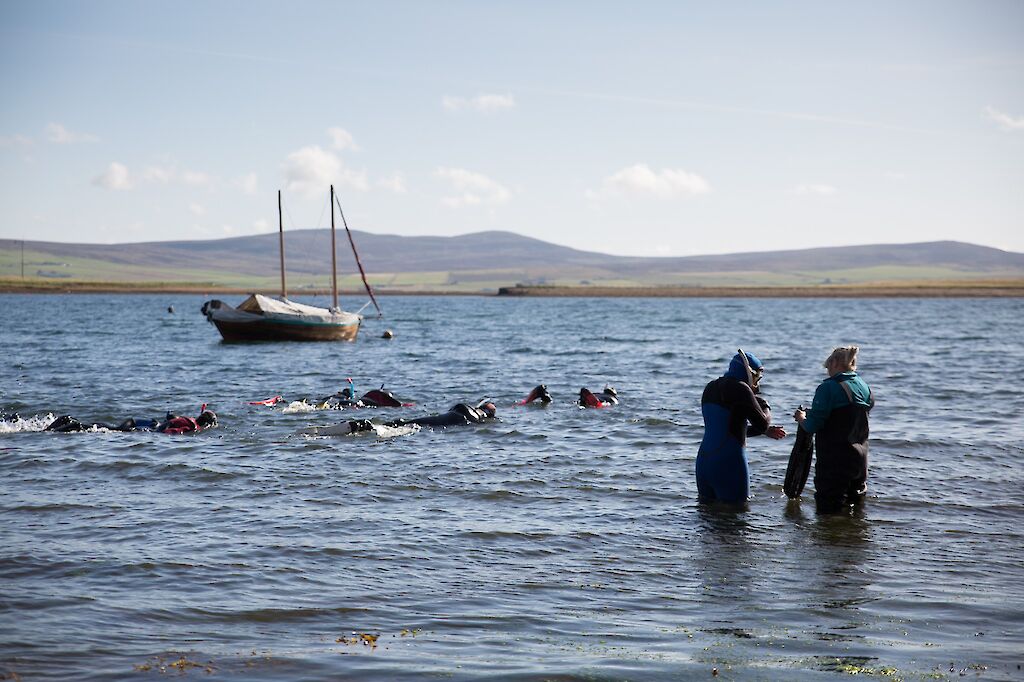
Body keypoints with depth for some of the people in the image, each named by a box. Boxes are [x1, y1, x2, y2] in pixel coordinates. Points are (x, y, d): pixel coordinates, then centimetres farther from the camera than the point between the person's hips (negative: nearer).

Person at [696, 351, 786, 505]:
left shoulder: (710, 388, 16)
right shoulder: (739, 389, -12)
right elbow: (762, 423, -11)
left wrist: (766, 431, 27)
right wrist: (765, 407, 11)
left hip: (704, 459, 8)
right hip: (729, 462, -8)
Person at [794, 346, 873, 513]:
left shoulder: (828, 388, -15)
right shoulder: (864, 387, 8)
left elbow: (812, 426, -19)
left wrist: (802, 418, 5)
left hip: (834, 462, -8)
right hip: (860, 460, 8)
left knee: (828, 512, -1)